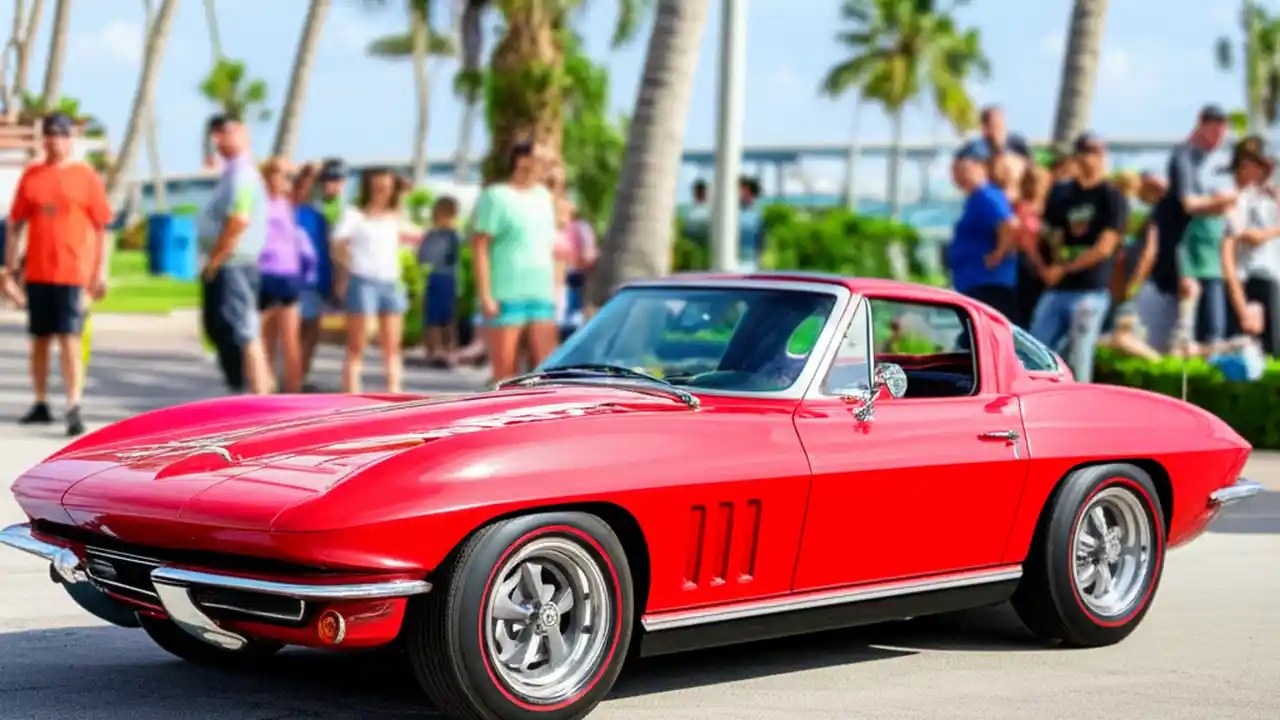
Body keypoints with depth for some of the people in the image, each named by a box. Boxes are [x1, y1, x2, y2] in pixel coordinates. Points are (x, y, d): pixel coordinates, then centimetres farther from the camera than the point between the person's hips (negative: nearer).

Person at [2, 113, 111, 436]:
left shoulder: (85, 176, 0)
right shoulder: (31, 176, 9)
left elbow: (101, 227, 1)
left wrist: (100, 270, -4)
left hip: (73, 272, -4)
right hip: (37, 272, 4)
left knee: (69, 339, -10)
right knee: (40, 339, 10)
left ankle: (74, 409, -12)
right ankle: (40, 405, 21)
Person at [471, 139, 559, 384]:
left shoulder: (543, 196, 15)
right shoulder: (496, 197, -6)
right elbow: (479, 246, -9)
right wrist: (485, 295, -15)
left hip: (541, 294, 6)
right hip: (506, 295, -6)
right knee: (504, 366, -1)